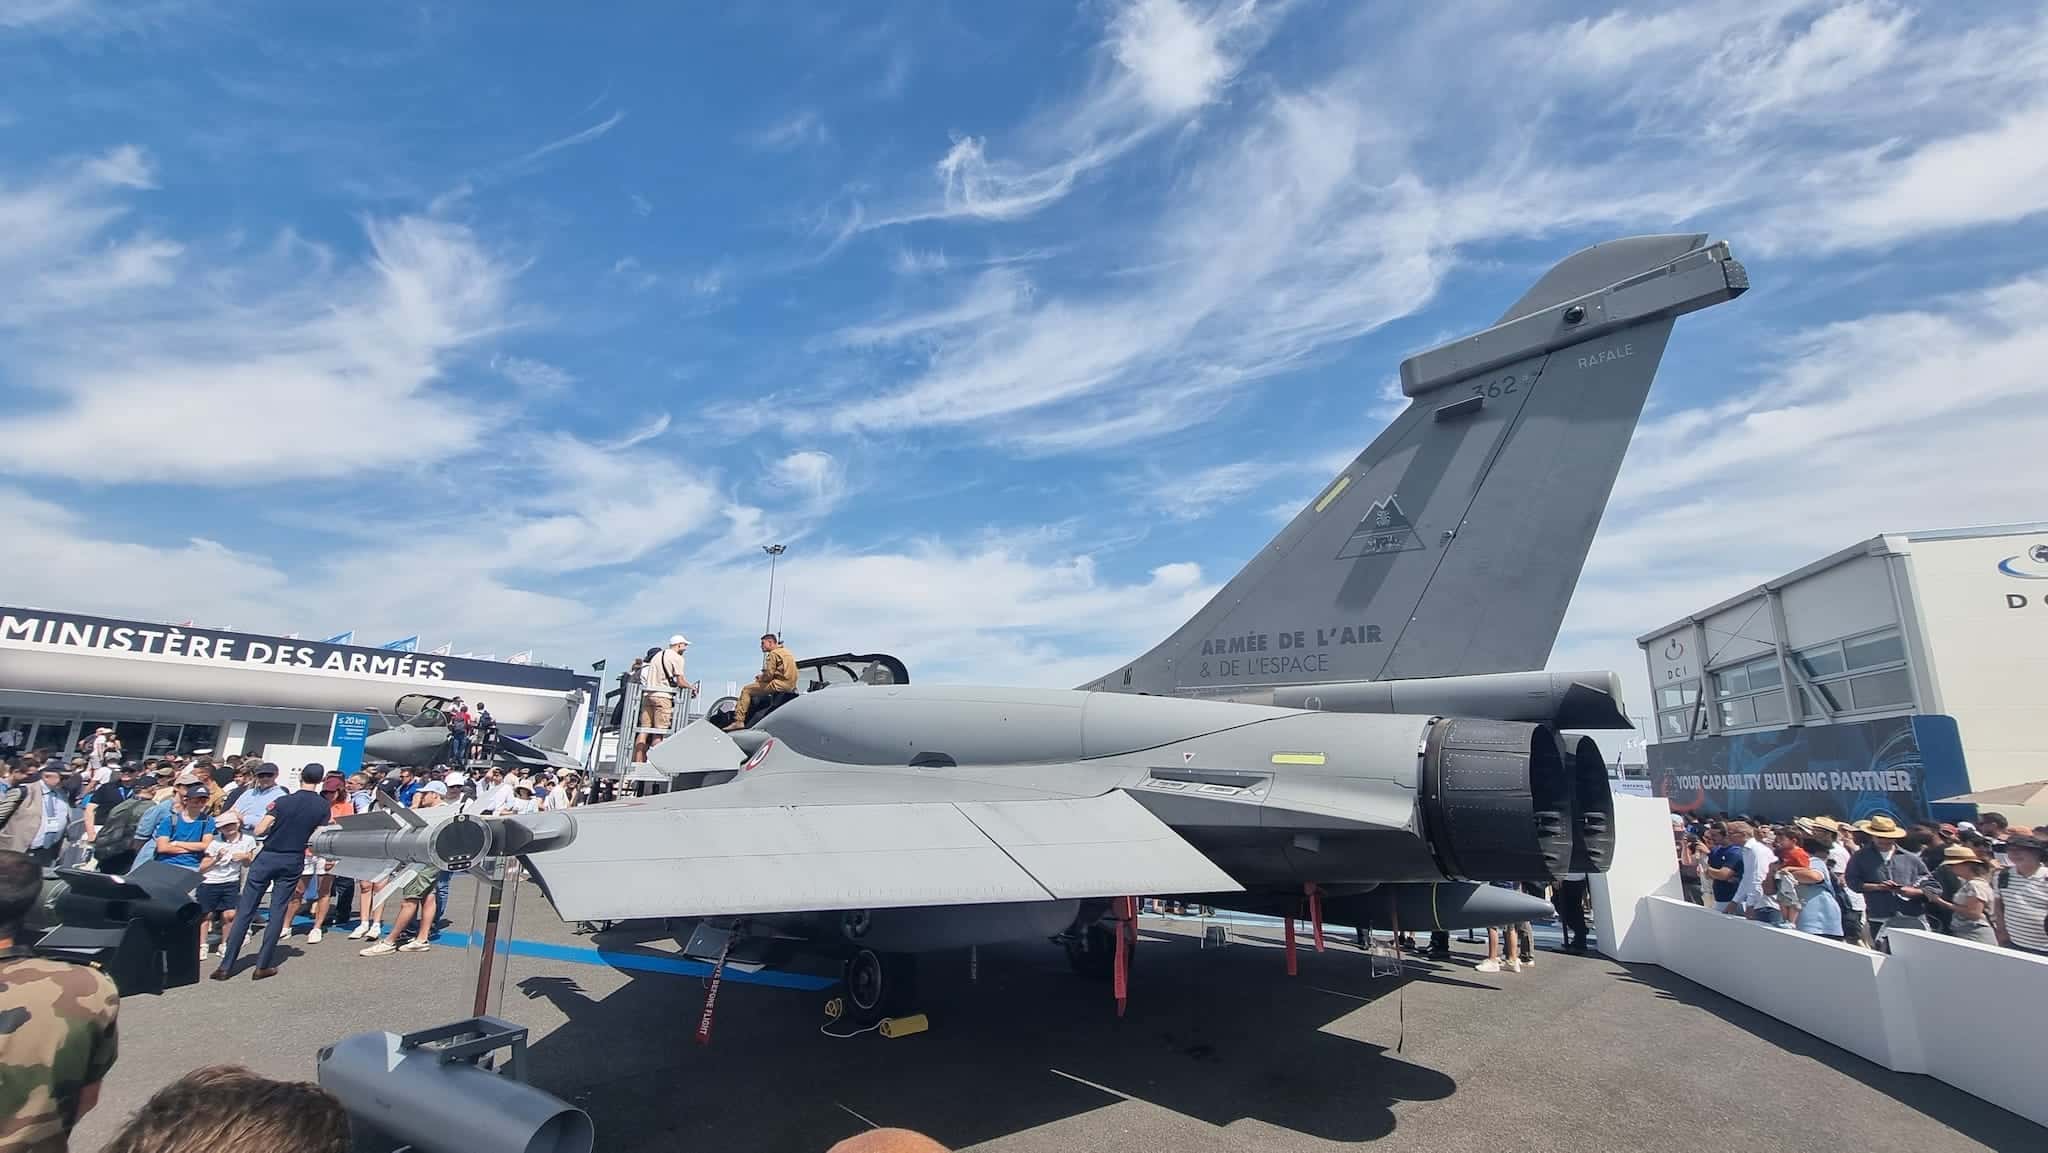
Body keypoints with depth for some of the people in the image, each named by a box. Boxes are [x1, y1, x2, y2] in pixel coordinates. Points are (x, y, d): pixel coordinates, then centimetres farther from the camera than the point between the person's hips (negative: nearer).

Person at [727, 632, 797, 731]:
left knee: (746, 690, -4)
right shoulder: (786, 652, 21)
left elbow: (769, 674, -16)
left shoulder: (773, 654, -8)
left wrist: (759, 678, 6)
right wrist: (762, 677, 21)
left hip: (779, 684, -10)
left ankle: (739, 721, -12)